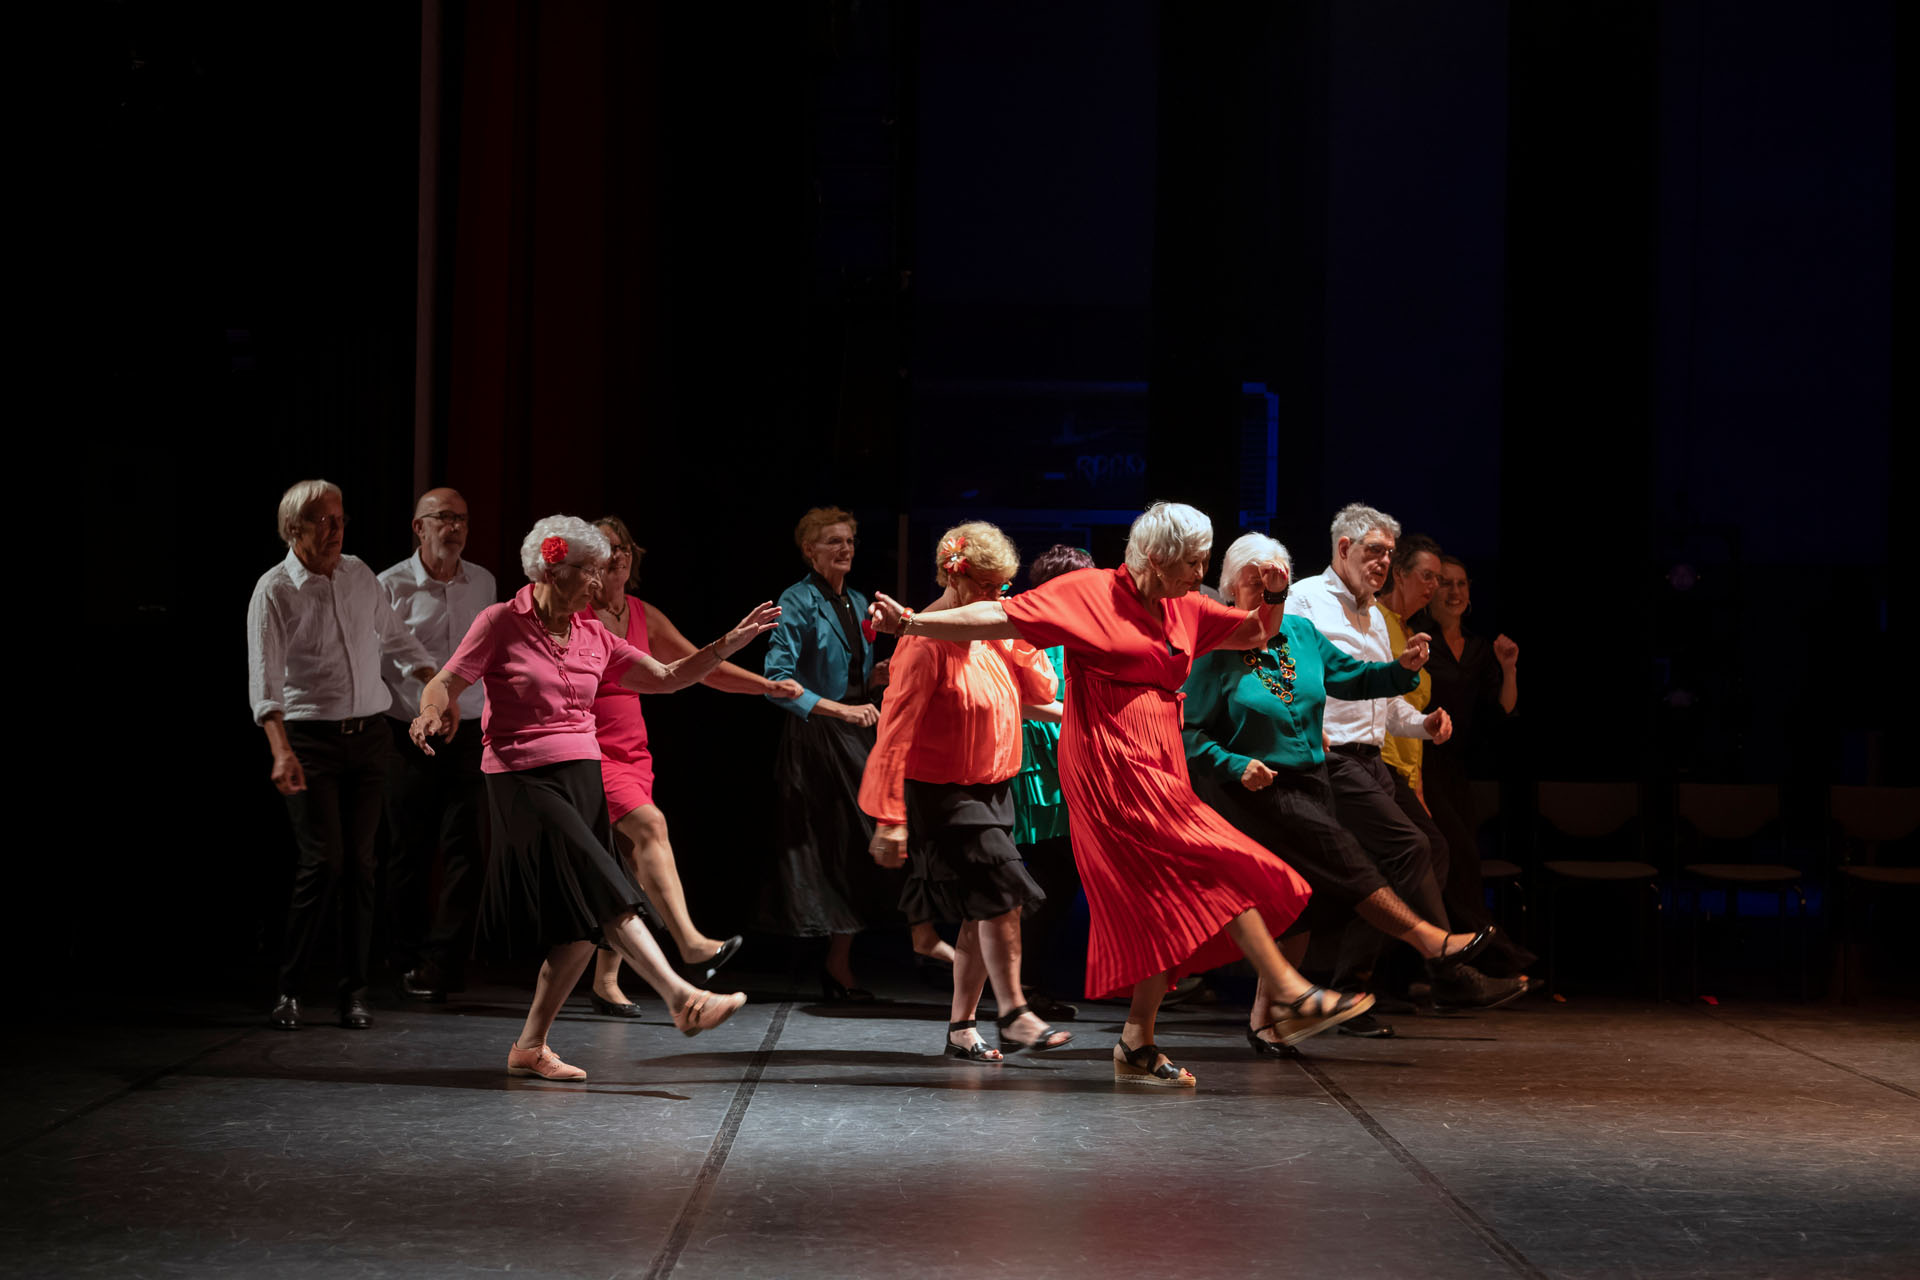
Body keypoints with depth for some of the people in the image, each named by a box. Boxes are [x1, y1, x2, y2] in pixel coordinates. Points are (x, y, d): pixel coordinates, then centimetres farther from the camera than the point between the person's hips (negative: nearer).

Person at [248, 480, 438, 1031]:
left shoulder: (359, 574, 9)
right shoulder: (274, 589, -7)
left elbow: (396, 638, 25)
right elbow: (264, 678, -16)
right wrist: (281, 751, -28)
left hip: (368, 736, 5)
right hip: (311, 737, -5)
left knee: (359, 862, 2)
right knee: (323, 861, -12)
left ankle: (353, 990, 8)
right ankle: (289, 989, -1)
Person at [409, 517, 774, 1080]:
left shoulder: (592, 635, 12)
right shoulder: (502, 622, -4)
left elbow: (664, 678, 14)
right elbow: (444, 685, -6)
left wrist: (731, 642, 5)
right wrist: (433, 714, -29)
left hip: (583, 778, 7)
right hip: (524, 780, -7)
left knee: (584, 925, 1)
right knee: (602, 896, -18)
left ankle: (530, 1047, 9)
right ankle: (682, 998, -25)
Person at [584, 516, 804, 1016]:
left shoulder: (644, 617, 12)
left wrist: (767, 686, 6)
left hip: (633, 755, 7)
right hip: (588, 754, -7)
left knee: (628, 865, 3)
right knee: (650, 824, -25)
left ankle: (606, 982, 11)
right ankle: (690, 945, -34)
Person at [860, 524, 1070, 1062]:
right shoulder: (928, 643, -17)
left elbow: (1042, 692, 12)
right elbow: (896, 732, -19)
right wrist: (889, 819, -23)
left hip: (990, 791, 9)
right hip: (943, 795, -8)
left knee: (983, 914, 7)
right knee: (1001, 898, -14)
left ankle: (962, 1028, 14)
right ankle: (1014, 1016, -6)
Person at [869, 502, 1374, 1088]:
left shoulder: (1183, 610, 15)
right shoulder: (1092, 593, -6)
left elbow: (1256, 634, 25)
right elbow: (999, 618, -9)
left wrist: (1274, 597, 3)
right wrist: (911, 623, -17)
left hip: (1155, 771, 9)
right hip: (1114, 768, -9)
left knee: (1166, 906, 5)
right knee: (1221, 871, -12)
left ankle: (1137, 1045, 8)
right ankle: (1290, 996, -8)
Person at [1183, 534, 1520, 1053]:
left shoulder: (1302, 634, 8)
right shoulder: (1216, 651, -9)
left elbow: (1353, 677, 15)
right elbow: (1190, 731, -9)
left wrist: (1402, 668, -3)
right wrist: (1235, 765, -23)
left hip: (1308, 781, 7)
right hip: (1252, 789, -7)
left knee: (1304, 903, 4)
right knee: (1336, 852, -22)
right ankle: (1434, 943, -23)